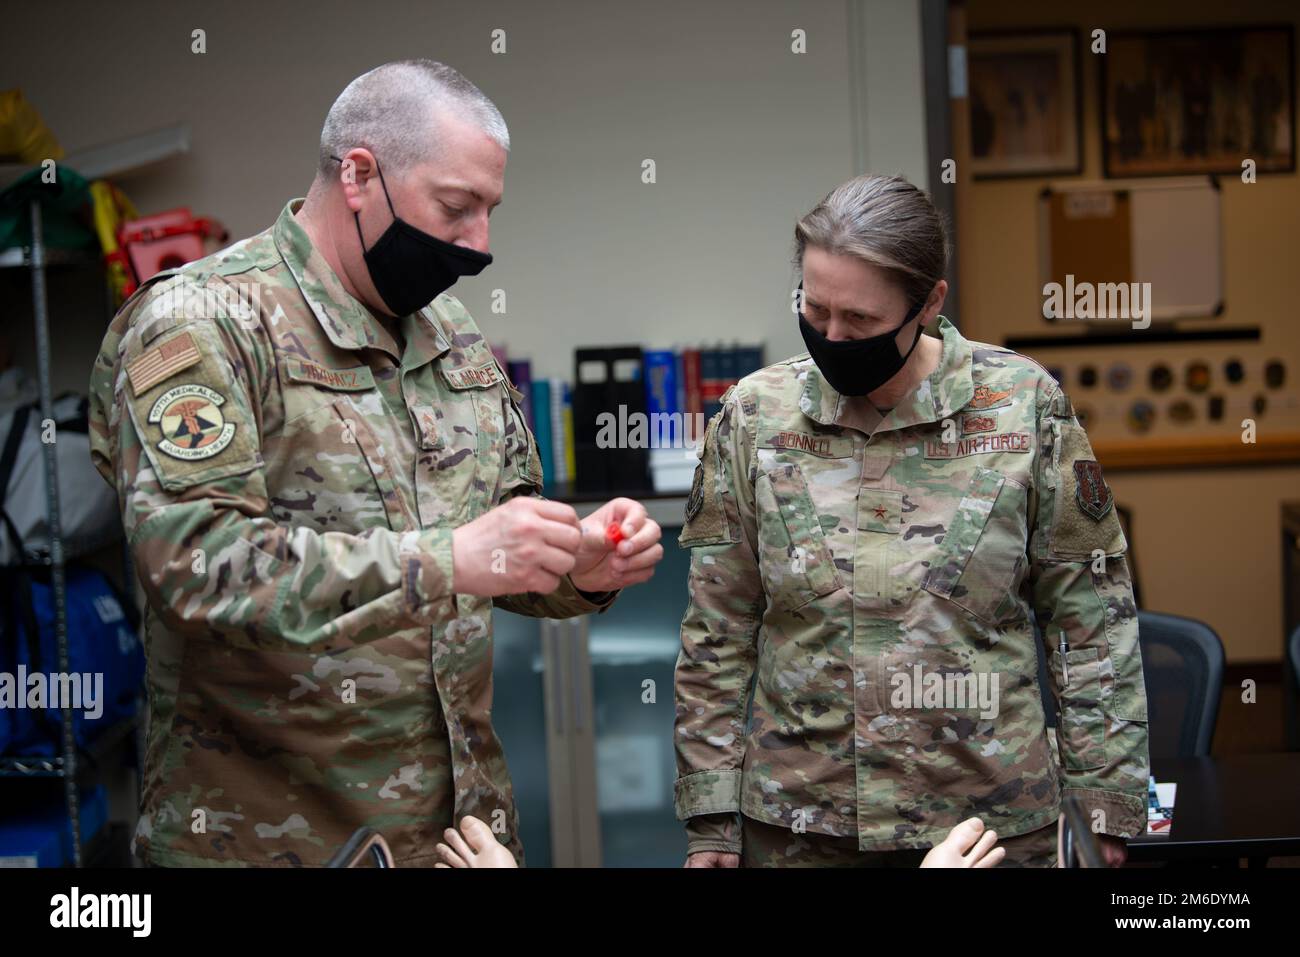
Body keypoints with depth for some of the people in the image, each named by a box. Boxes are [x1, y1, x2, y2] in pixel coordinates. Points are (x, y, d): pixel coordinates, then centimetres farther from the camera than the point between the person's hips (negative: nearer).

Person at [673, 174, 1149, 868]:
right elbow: (717, 635, 1)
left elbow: (1091, 619, -2)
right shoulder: (755, 415, -4)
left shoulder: (1025, 407, -7)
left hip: (992, 816, -1)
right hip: (794, 822, 1)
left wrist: (1106, 805, -3)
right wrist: (711, 819, -1)